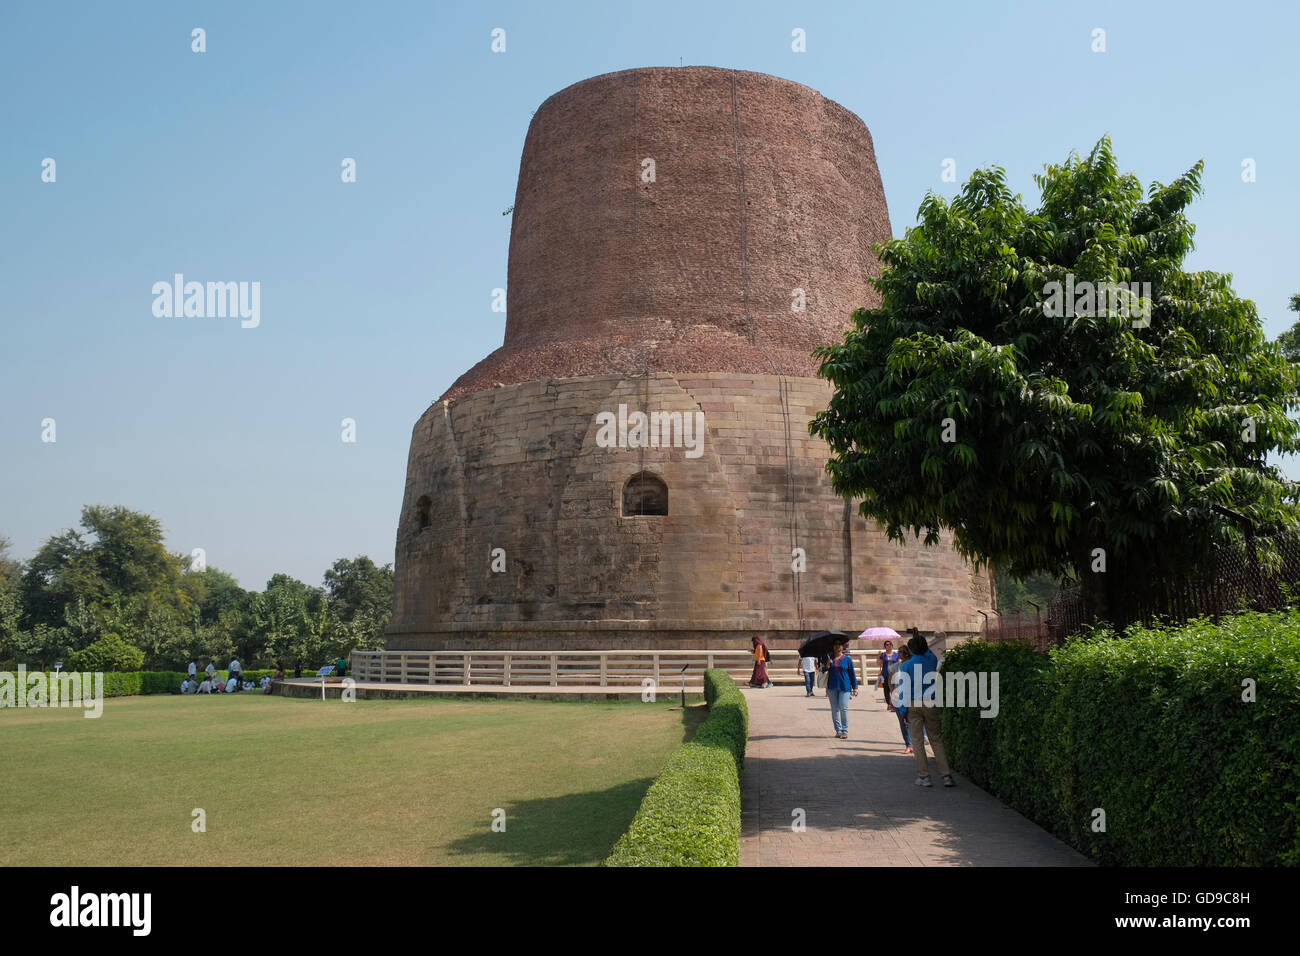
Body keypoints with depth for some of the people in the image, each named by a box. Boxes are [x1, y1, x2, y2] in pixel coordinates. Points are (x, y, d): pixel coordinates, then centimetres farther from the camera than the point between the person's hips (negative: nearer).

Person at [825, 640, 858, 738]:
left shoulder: (847, 659, 3)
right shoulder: (830, 658, 8)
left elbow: (852, 673, 6)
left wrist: (855, 687, 5)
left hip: (844, 687, -3)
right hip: (832, 687, 3)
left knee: (843, 708, -8)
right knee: (834, 709, 6)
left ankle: (845, 731, -2)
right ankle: (838, 730, 14)